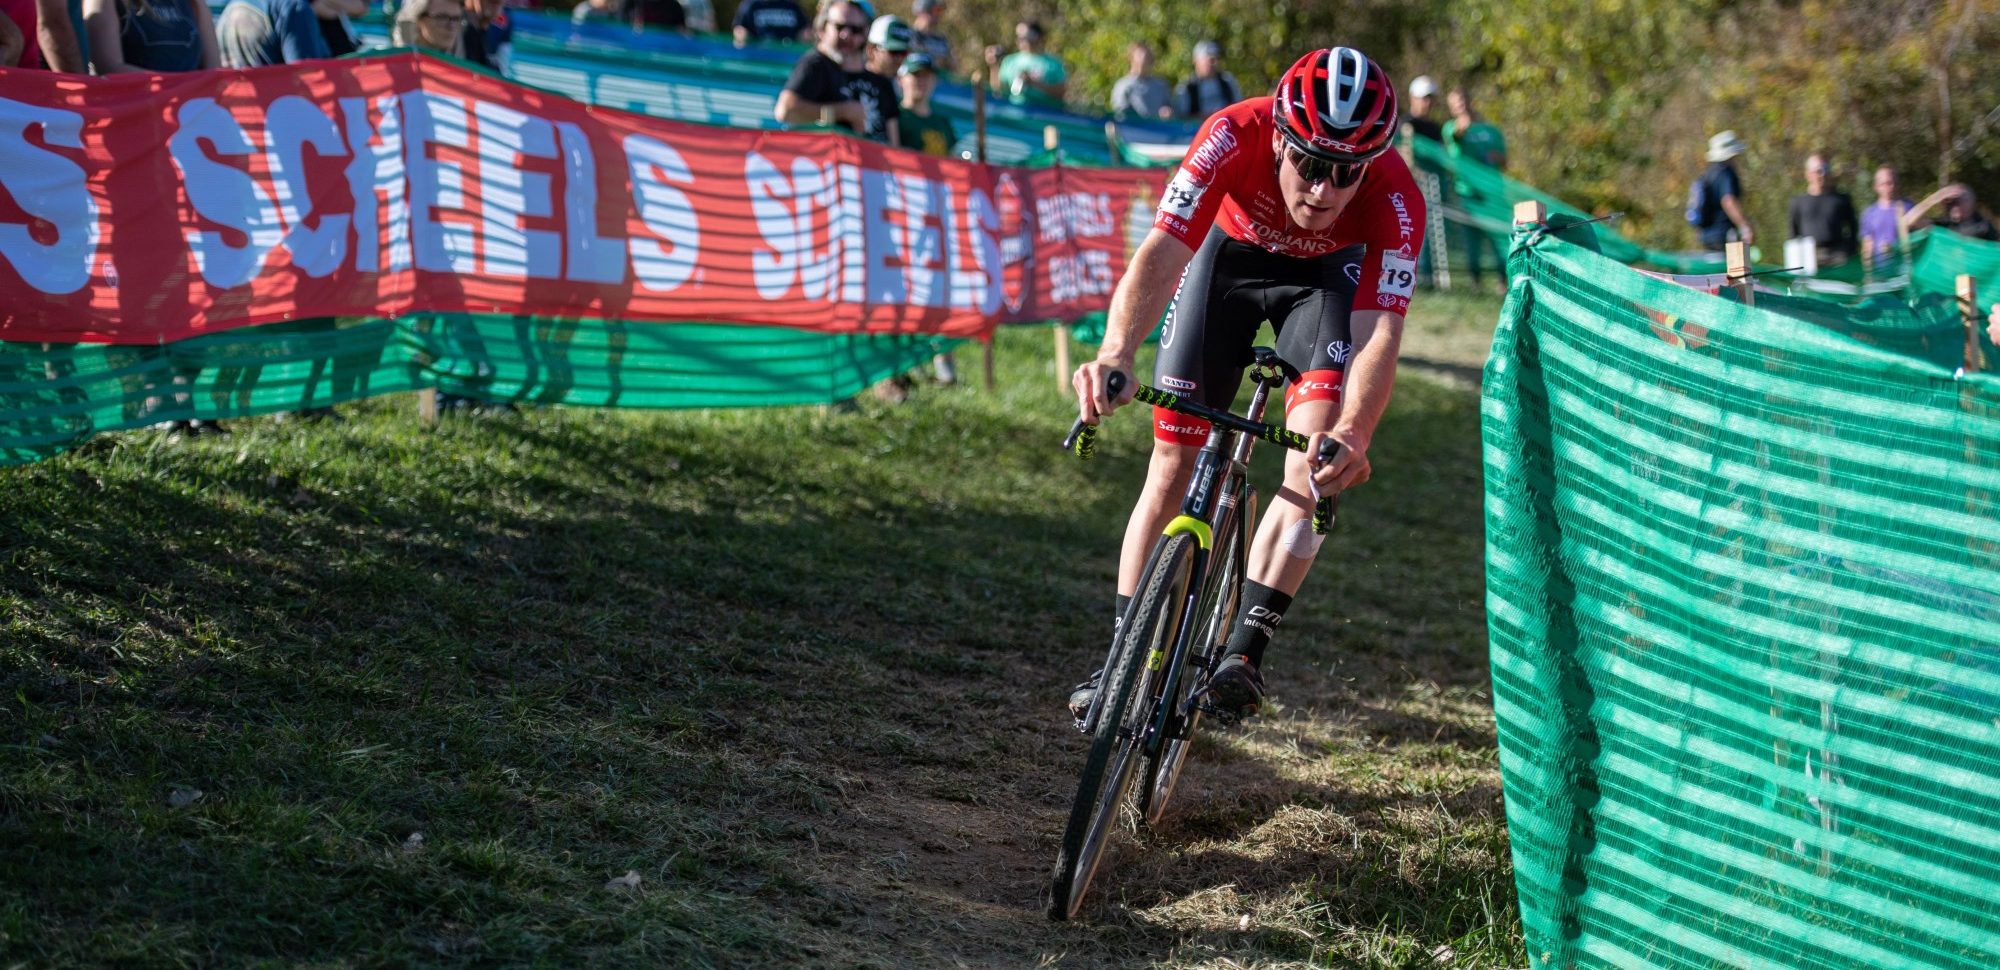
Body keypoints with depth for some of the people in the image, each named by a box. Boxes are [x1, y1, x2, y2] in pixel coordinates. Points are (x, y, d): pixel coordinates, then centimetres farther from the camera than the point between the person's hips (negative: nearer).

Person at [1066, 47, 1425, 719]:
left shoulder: (1394, 200, -36)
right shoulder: (1236, 137, -38)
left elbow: (1379, 331, -43)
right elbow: (1161, 254, -45)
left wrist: (1352, 434, -61)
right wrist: (1114, 355, -61)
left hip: (1325, 276, 0)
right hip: (1230, 253, 0)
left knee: (1317, 461, -21)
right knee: (1173, 462, -1)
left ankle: (1244, 651, -19)